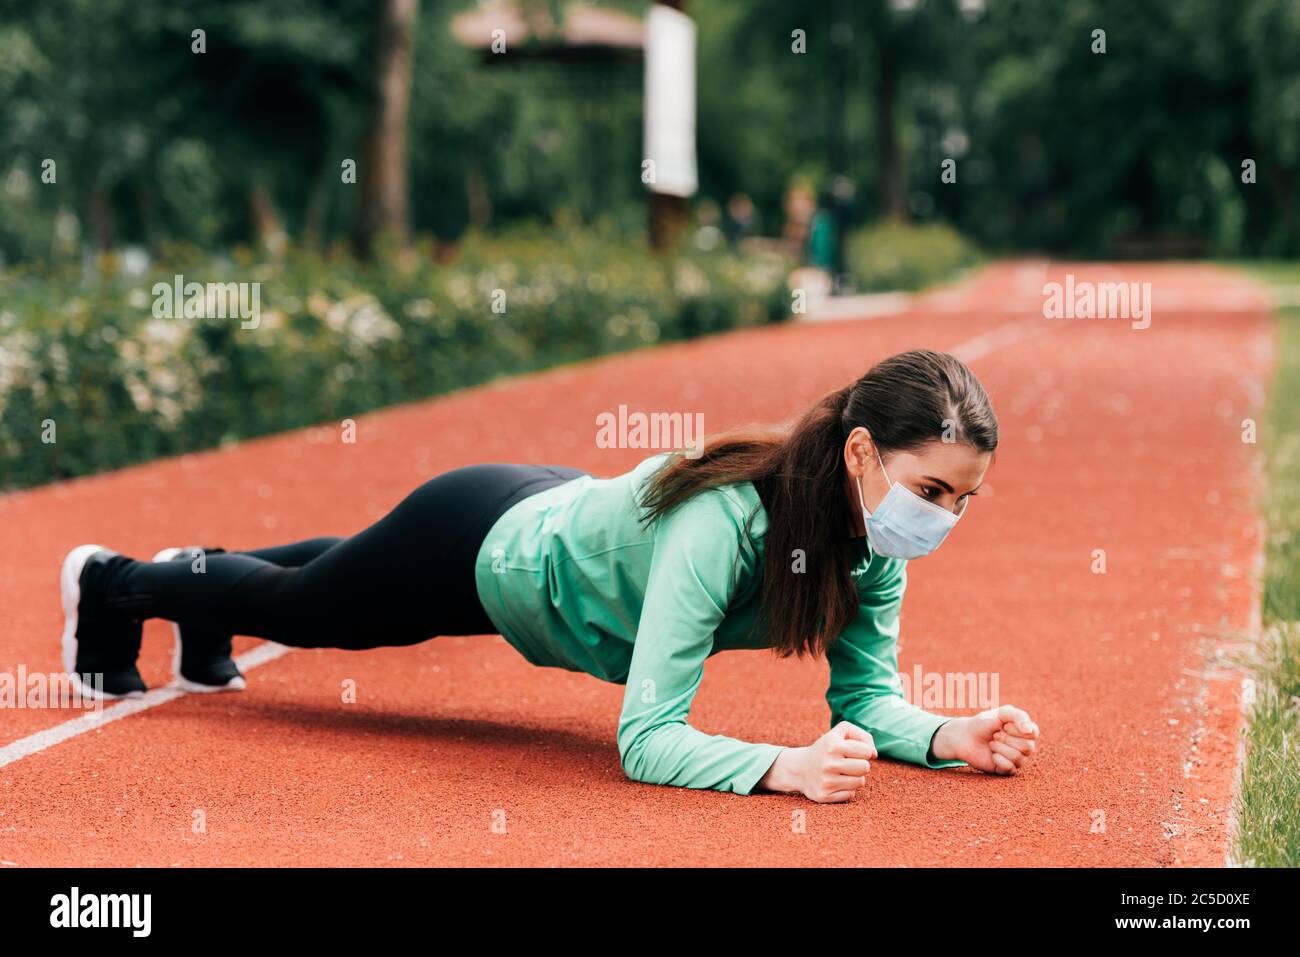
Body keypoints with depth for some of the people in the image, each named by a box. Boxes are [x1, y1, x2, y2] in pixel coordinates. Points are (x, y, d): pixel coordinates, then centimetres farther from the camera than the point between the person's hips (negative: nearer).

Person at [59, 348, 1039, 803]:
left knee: (326, 594, 35)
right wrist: (785, 765, -58)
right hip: (484, 542, -6)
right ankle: (113, 586, 52)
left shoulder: (875, 535, -24)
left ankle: (203, 584, 65)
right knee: (295, 604, 23)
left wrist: (949, 735, -34)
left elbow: (866, 696, -15)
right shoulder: (720, 521, -45)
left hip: (565, 512, 6)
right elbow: (647, 737, -44)